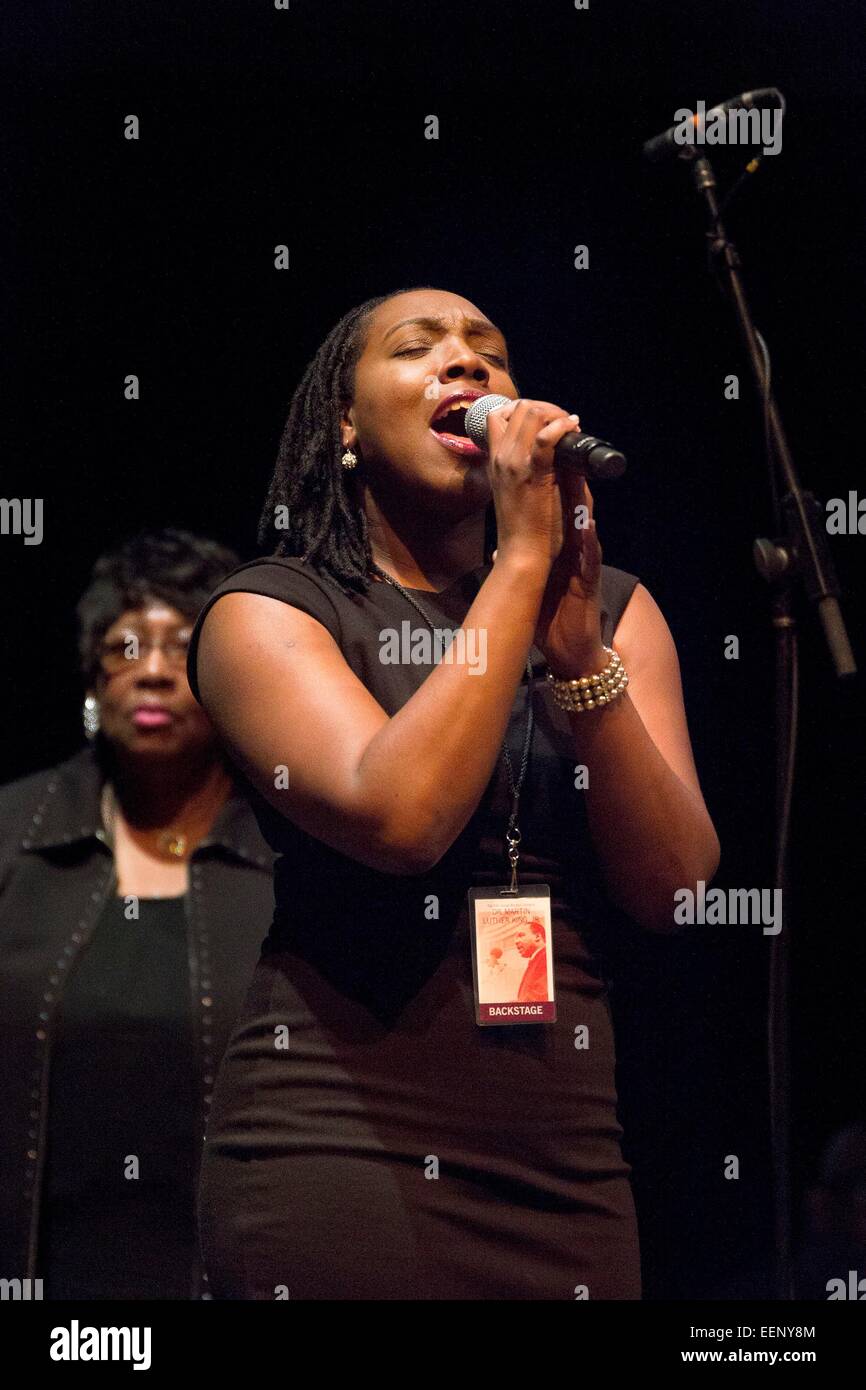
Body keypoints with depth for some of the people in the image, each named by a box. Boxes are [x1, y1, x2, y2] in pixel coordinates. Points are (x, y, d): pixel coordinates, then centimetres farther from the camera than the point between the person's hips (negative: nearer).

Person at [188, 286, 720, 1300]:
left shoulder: (612, 608, 11)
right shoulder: (270, 610, -1)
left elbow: (675, 888, 0)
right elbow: (399, 817, -19)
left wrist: (578, 651, -12)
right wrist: (524, 558, -13)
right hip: (341, 1144, -4)